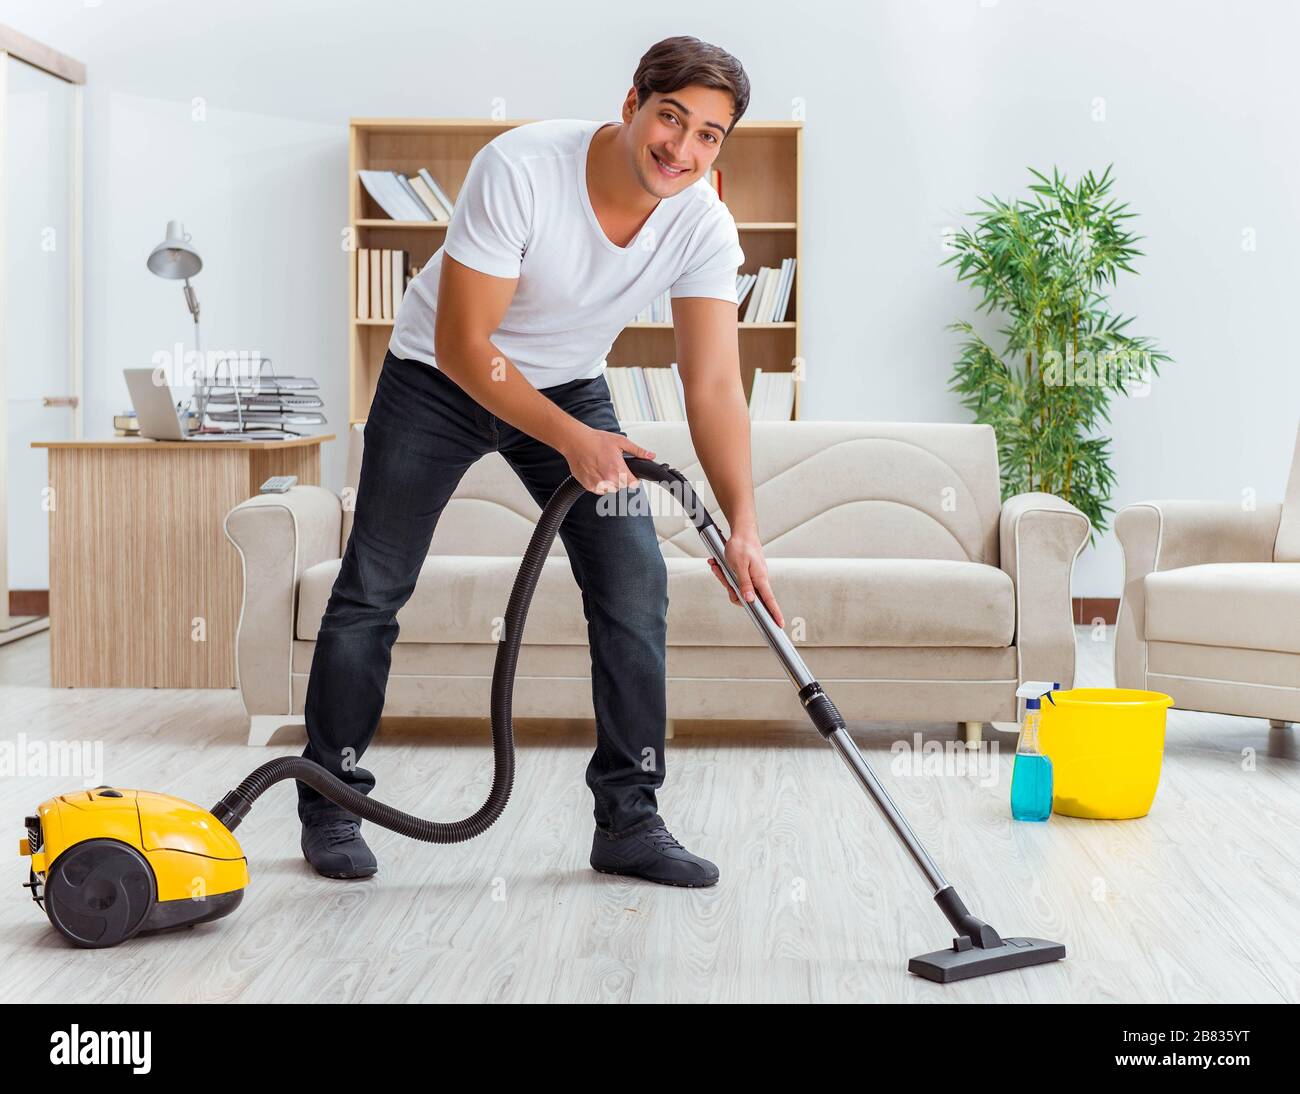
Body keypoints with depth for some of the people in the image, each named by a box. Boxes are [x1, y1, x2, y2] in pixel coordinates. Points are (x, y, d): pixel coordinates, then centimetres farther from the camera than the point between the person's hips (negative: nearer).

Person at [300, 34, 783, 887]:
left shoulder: (704, 229, -20)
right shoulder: (519, 170, -33)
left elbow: (715, 386, -22)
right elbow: (463, 347, -30)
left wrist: (743, 525, -33)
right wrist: (570, 441, -38)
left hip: (570, 385, 3)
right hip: (440, 379, -3)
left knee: (635, 584, -9)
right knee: (373, 589, -2)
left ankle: (630, 820, 1)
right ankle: (330, 807, 15)